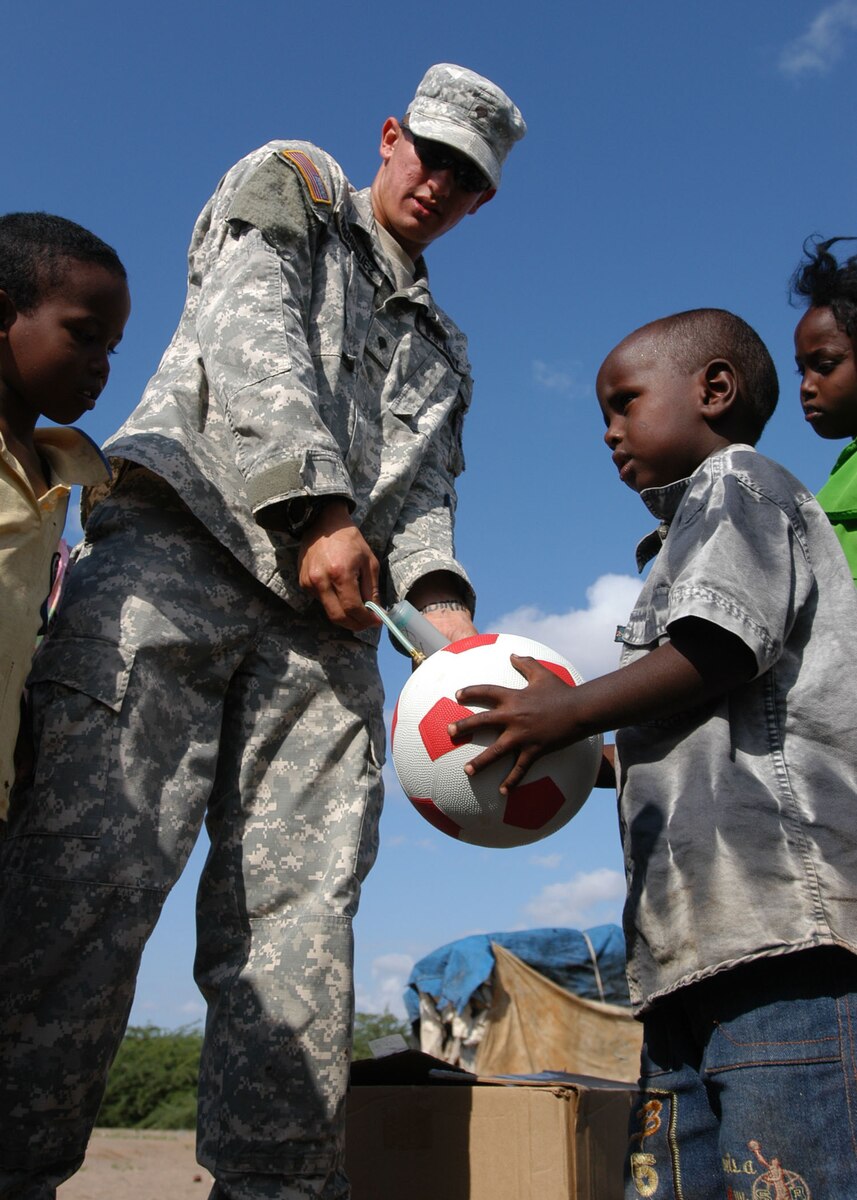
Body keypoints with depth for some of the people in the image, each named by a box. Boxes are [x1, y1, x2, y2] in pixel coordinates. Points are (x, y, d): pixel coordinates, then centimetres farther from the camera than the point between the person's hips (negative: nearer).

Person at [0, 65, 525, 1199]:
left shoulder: (440, 349, 34)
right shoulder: (290, 185, 21)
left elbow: (423, 495, 20)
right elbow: (251, 337, 1)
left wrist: (444, 603, -3)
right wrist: (317, 508, -12)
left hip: (322, 614, 5)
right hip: (181, 543, -4)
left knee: (300, 908, -8)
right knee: (95, 863, -18)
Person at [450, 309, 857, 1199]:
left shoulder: (734, 482, 6)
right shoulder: (696, 531, 34)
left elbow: (727, 645, -13)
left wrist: (570, 712, -7)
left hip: (778, 900, -10)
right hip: (699, 927, 10)